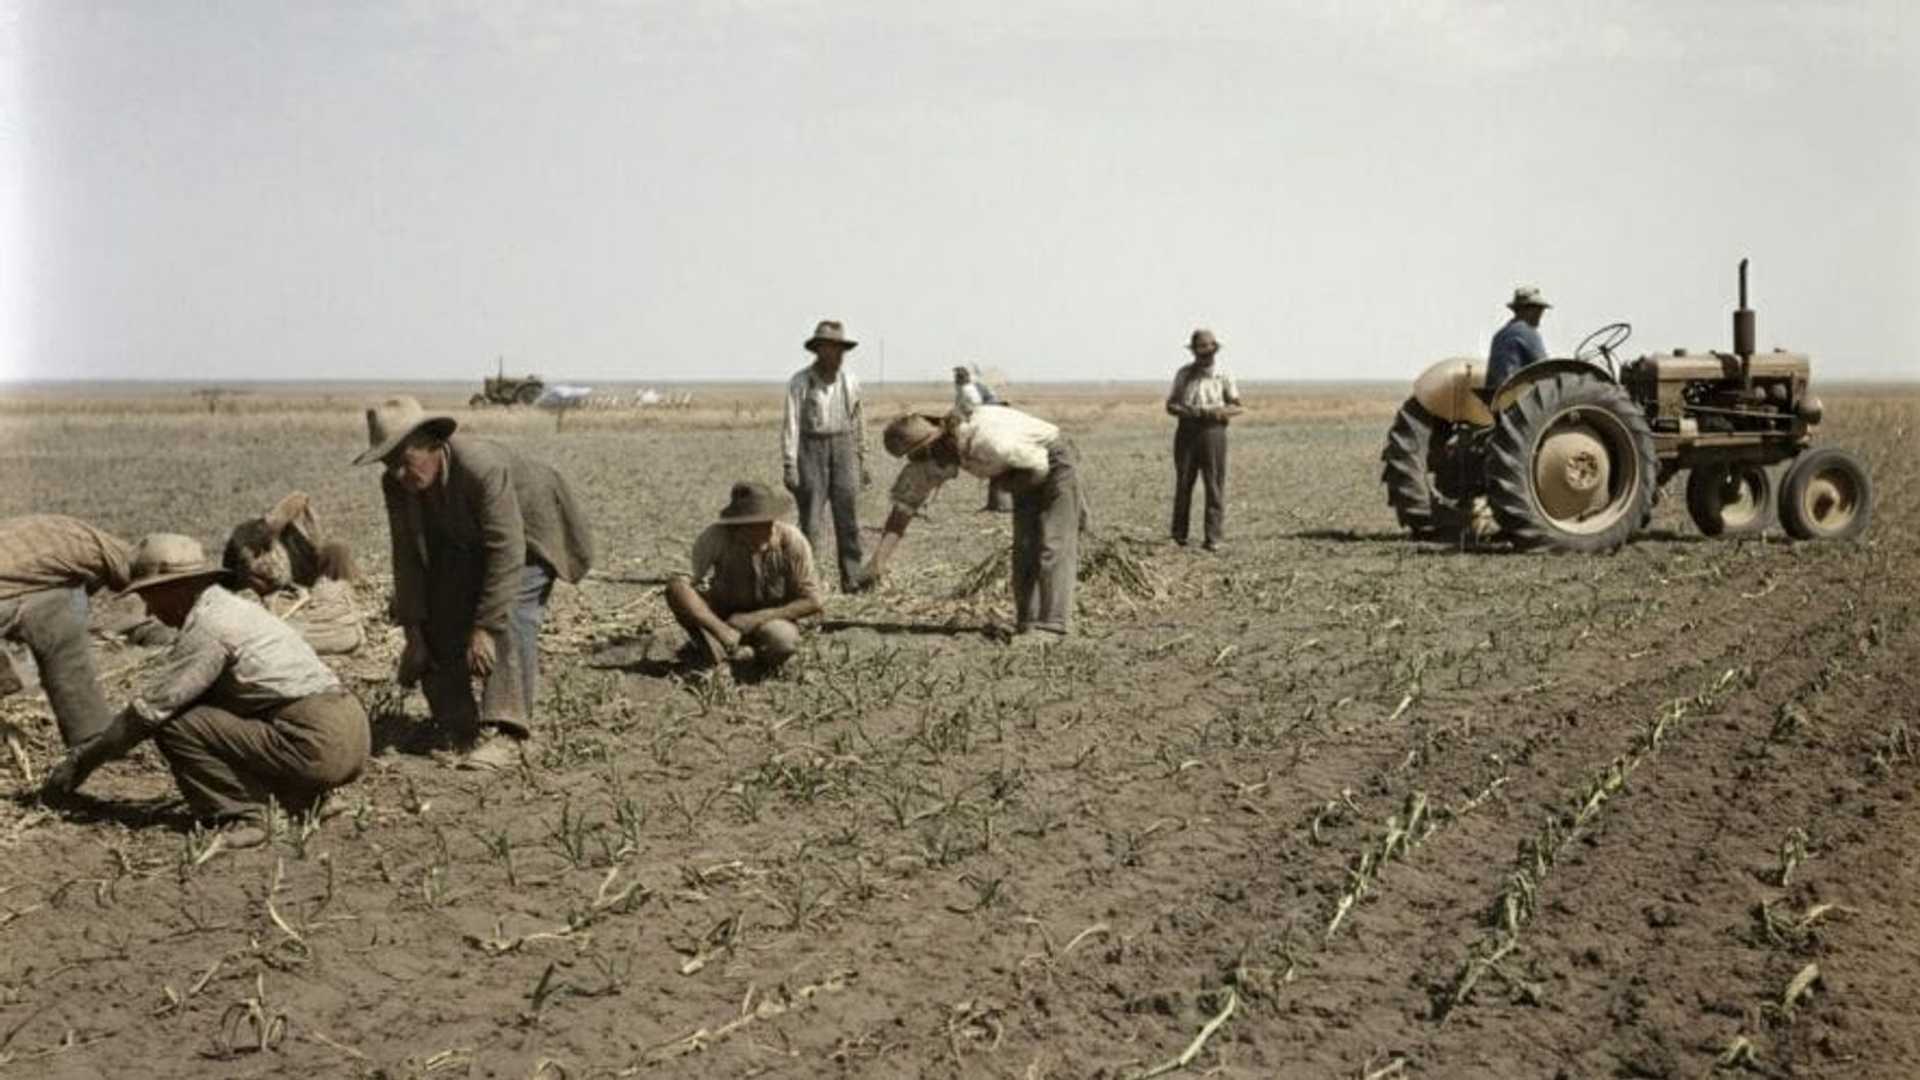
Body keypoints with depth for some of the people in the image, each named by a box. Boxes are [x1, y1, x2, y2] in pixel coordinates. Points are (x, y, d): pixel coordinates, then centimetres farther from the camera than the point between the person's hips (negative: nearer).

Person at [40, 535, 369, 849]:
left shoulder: (207, 626, -9)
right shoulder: (231, 608, 21)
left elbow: (150, 709, -8)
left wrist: (81, 763, 3)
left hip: (317, 747, -9)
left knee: (176, 727, -6)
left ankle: (240, 818, -4)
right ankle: (301, 798, 16)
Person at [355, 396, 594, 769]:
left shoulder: (483, 467, -39)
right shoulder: (397, 485, -18)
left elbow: (506, 552, -40)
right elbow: (408, 557, -11)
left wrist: (484, 627, -40)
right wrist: (413, 632, -14)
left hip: (530, 533, -7)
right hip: (465, 545, 7)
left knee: (511, 614, -27)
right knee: (442, 620, -6)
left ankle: (504, 733, -30)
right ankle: (456, 727, 6)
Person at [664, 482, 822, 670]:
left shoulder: (793, 542, -19)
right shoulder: (714, 538, -19)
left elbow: (812, 602, -13)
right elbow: (698, 585, -9)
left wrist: (756, 618, -20)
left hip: (771, 618, -1)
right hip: (723, 616, 1)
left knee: (782, 641, -38)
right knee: (677, 586, -27)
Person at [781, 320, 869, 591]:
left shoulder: (850, 381, 8)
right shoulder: (800, 382, -3)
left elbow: (859, 423, 16)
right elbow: (790, 425, -6)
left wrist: (862, 462, 16)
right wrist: (789, 465, -13)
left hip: (843, 448, 3)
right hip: (811, 450, -3)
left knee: (847, 517, 1)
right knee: (811, 517, -6)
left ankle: (852, 579, 6)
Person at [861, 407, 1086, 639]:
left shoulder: (988, 441, -38)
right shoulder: (935, 455, -14)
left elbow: (1040, 466, -24)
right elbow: (905, 502, -11)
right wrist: (879, 558, -17)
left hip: (1054, 462, -8)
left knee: (1052, 546, -13)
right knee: (1024, 549, 4)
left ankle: (1051, 625, -14)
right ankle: (1027, 625, 7)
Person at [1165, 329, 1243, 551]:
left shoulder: (1223, 376, 6)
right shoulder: (1184, 374, 10)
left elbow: (1237, 407, 8)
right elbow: (1170, 405, 9)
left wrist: (1218, 412, -13)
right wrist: (1186, 411, -12)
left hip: (1213, 432, -1)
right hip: (1187, 432, 1)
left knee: (1215, 485, -4)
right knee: (1183, 484, 2)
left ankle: (1213, 538, -3)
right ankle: (1179, 534, 12)